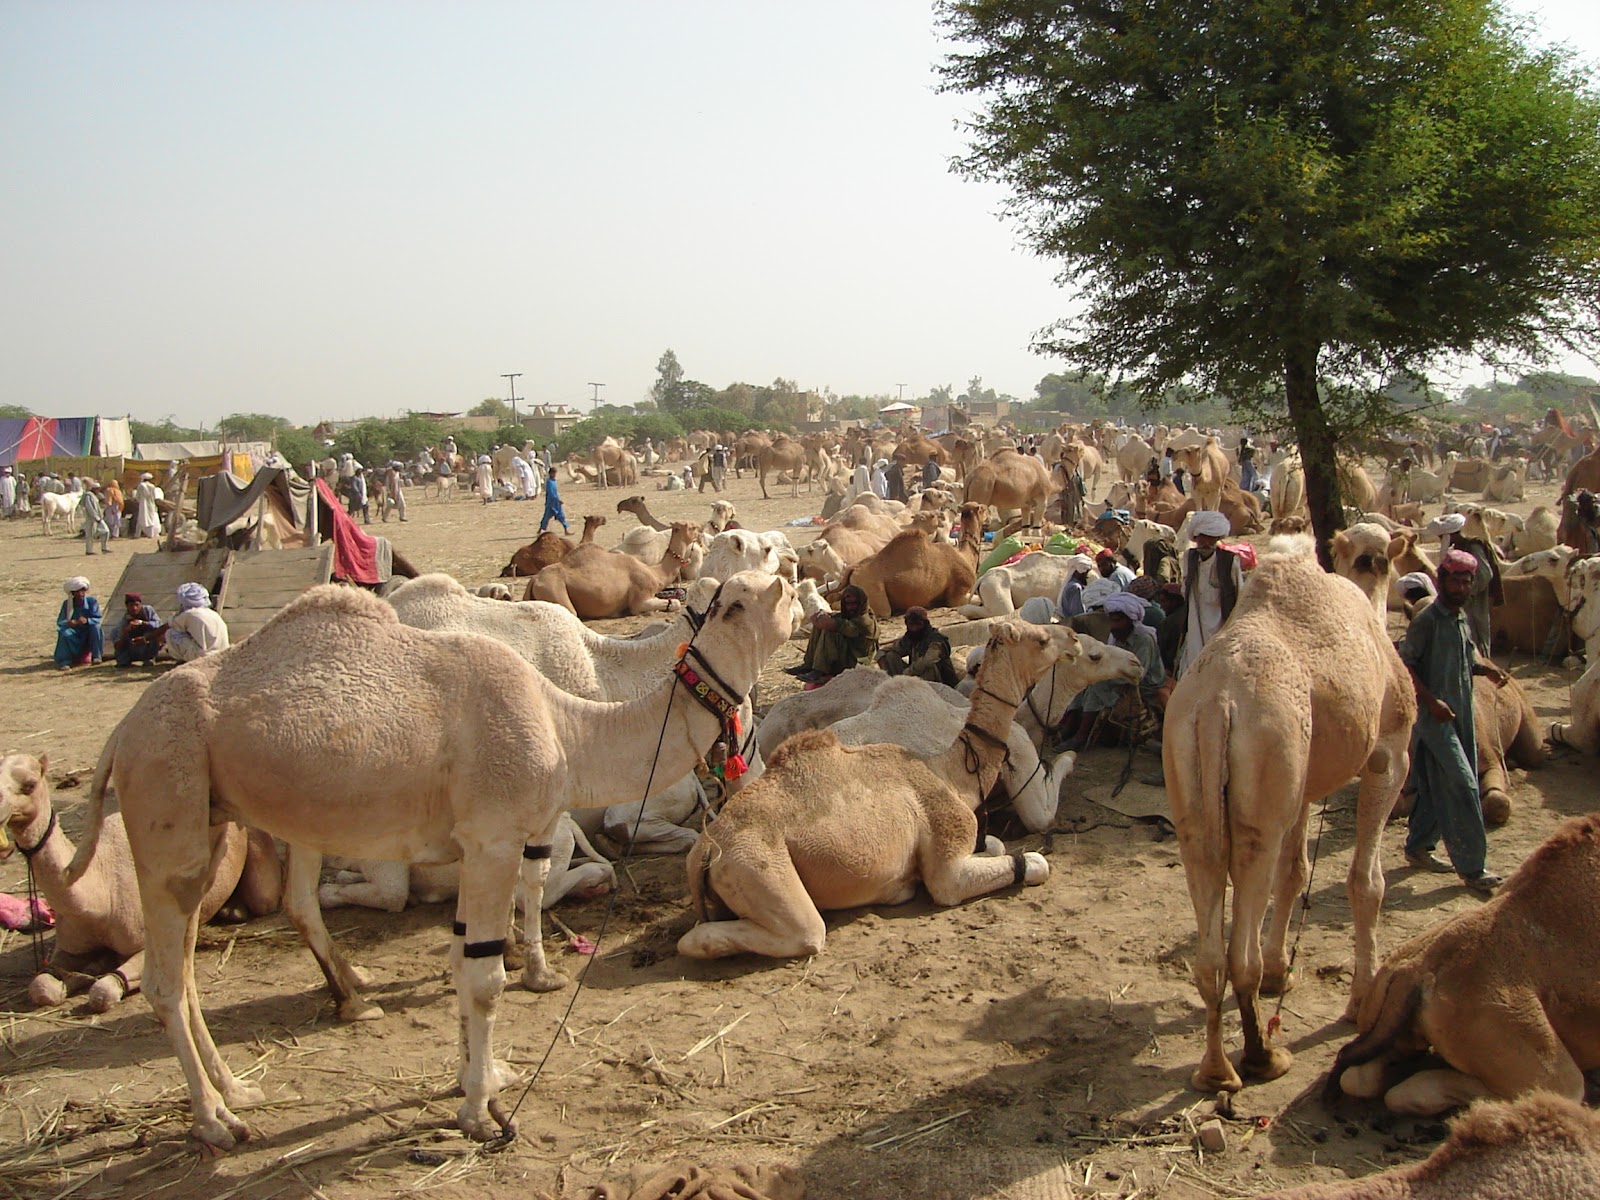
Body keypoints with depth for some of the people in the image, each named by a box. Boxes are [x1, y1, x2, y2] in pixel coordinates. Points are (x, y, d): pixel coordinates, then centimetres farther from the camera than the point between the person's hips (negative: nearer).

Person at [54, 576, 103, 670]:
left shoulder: (92, 601, -7)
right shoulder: (67, 604, -6)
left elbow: (97, 620, -14)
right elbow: (60, 622, -10)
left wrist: (87, 621, -37)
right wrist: (68, 623, -35)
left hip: (89, 633, 0)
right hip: (74, 633, 0)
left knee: (96, 627, -32)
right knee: (65, 633, -32)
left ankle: (96, 657, -19)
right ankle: (64, 662, -26)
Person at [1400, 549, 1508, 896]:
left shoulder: (1463, 619, 12)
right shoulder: (1426, 620, -13)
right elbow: (1405, 665, -15)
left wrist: (1487, 668, 2)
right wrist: (1431, 700, -22)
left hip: (1461, 713, 8)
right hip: (1434, 716, -8)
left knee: (1438, 787, 14)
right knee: (1462, 785, -11)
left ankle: (1418, 848, 28)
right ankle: (1471, 866, -6)